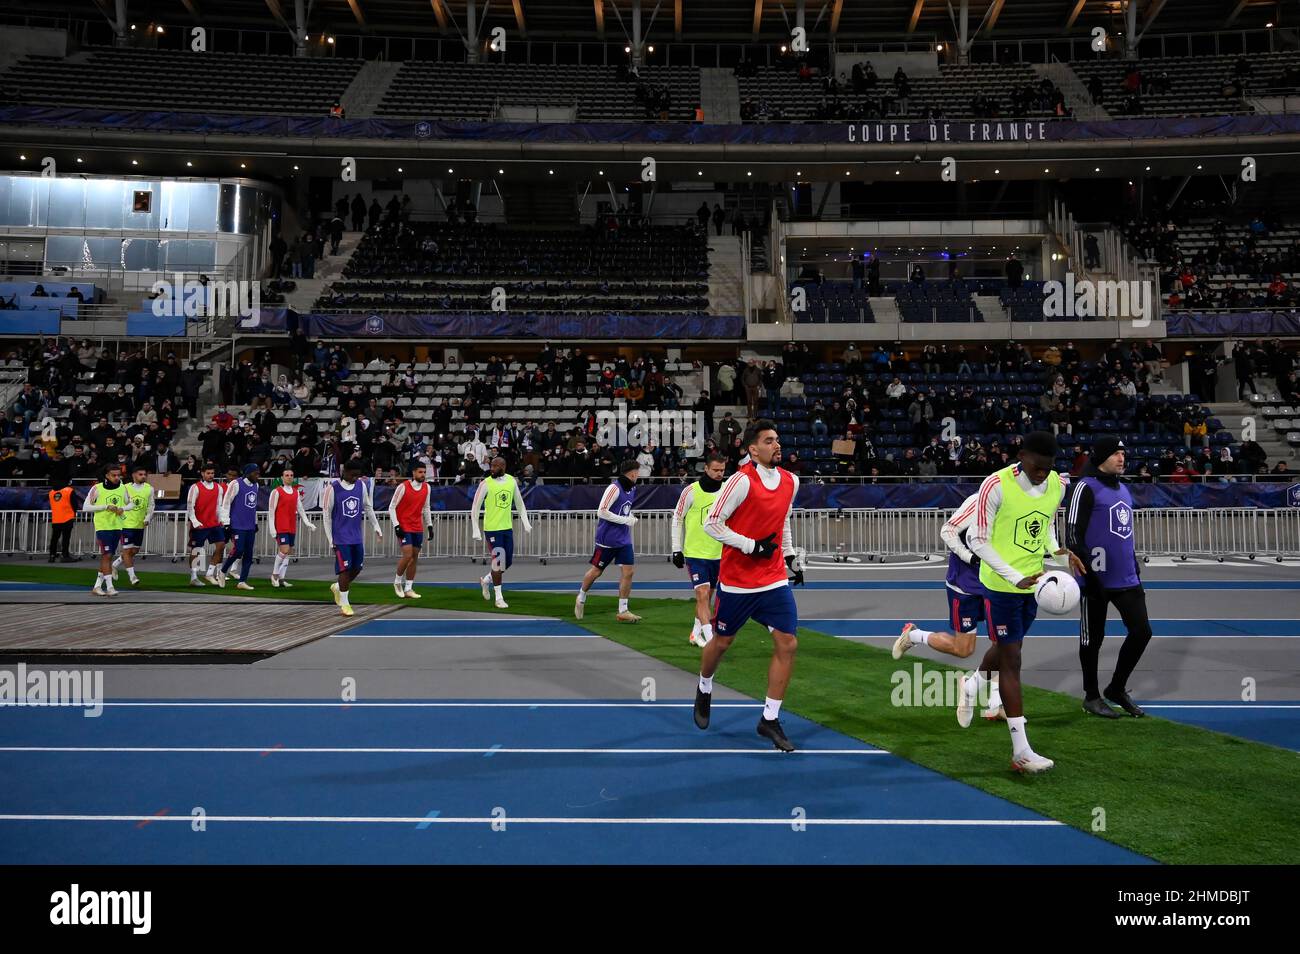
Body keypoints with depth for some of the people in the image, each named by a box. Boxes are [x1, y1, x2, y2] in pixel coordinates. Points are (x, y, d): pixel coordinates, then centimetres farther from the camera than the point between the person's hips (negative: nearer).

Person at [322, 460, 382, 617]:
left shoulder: (362, 485, 2)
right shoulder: (333, 487, -12)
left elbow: (368, 508, 15)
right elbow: (326, 514, -7)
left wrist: (376, 527, 12)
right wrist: (330, 540, -9)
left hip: (357, 536, 5)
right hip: (341, 536, -5)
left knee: (357, 567, 8)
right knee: (345, 568, -6)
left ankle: (337, 587, 34)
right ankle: (344, 604, 6)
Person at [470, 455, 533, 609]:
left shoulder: (511, 481, 3)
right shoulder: (486, 483, -11)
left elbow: (519, 503, 15)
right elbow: (475, 508, -8)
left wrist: (525, 522, 9)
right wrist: (476, 530, -11)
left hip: (508, 528, 5)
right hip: (492, 528, -5)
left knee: (508, 562, 10)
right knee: (498, 562, -6)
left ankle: (486, 580, 35)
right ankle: (499, 598, 6)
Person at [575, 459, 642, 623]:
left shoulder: (632, 489, 8)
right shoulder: (614, 488, -18)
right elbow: (602, 512, -22)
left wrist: (632, 517, 4)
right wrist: (626, 520, -19)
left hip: (624, 539, 7)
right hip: (607, 539, -7)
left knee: (628, 571, -2)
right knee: (596, 571, 6)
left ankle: (623, 611, 5)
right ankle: (581, 598, 32)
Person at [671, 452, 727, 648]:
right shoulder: (691, 491, -9)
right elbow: (677, 520, -1)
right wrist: (677, 550, -2)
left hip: (718, 554, 5)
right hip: (695, 553, -4)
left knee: (706, 596, 13)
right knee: (702, 594, -12)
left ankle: (696, 633, 28)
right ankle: (710, 638, -15)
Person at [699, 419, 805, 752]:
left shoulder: (791, 481, 4)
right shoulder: (742, 481, -17)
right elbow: (711, 524, -16)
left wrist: (791, 556, 15)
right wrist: (752, 546, -20)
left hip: (774, 580, 5)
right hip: (737, 580, -5)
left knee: (787, 644, -5)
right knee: (722, 641, 11)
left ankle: (770, 719, 7)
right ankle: (704, 690, 42)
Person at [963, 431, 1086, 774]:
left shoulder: (1057, 485, -1)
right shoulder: (996, 485, -21)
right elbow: (977, 541, -17)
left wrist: (1059, 551, -4)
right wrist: (1015, 578, -23)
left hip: (1033, 582, 6)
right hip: (1001, 585, -6)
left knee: (1008, 646, 22)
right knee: (1011, 660, -3)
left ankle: (972, 684, 54)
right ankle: (1021, 752, 1)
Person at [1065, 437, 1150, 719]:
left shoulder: (1122, 488, 16)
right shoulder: (1086, 488, -10)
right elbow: (1072, 536, -15)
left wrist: (1136, 568, 22)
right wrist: (1087, 574, -18)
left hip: (1127, 579, 7)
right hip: (1097, 580, -7)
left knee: (1141, 631, 4)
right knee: (1092, 639, 5)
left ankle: (1117, 688, 21)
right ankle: (1091, 697, 20)